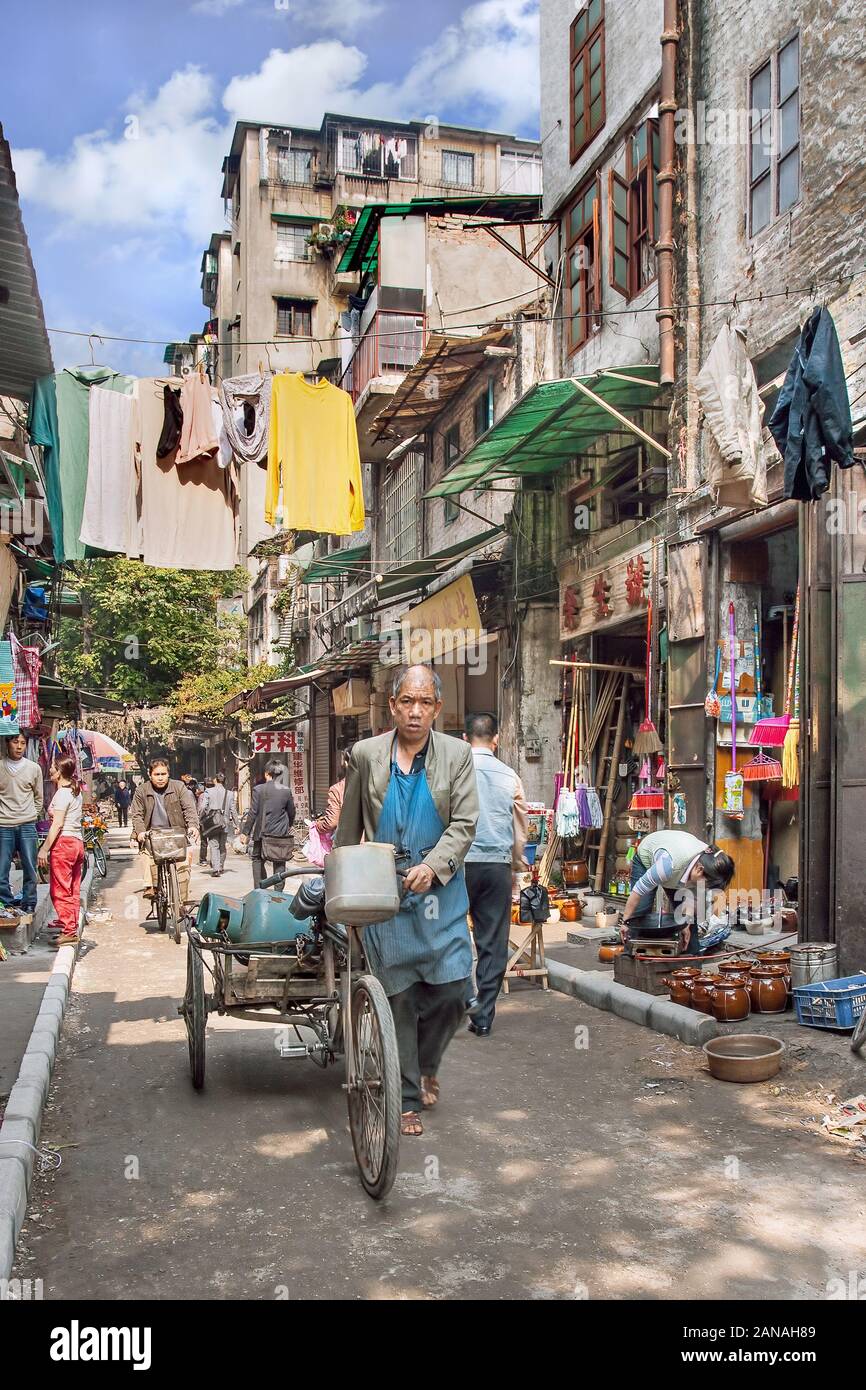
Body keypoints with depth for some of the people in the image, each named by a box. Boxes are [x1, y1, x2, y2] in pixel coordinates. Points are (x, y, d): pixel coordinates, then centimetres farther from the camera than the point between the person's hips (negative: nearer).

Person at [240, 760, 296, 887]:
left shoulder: (258, 789, -7)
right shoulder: (286, 791, 1)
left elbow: (253, 813, -7)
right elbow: (291, 813, 10)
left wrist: (246, 832, 0)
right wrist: (288, 827, 29)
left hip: (264, 832, -2)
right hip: (282, 834, 2)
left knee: (257, 859, 11)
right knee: (279, 864, 8)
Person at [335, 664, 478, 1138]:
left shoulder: (457, 755, 1)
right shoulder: (365, 754, 2)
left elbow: (464, 823, -4)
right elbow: (348, 828, 9)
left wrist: (431, 867, -18)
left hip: (439, 891, 1)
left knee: (453, 988, -3)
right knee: (398, 996, 3)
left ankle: (425, 1064, 28)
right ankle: (407, 1099, 17)